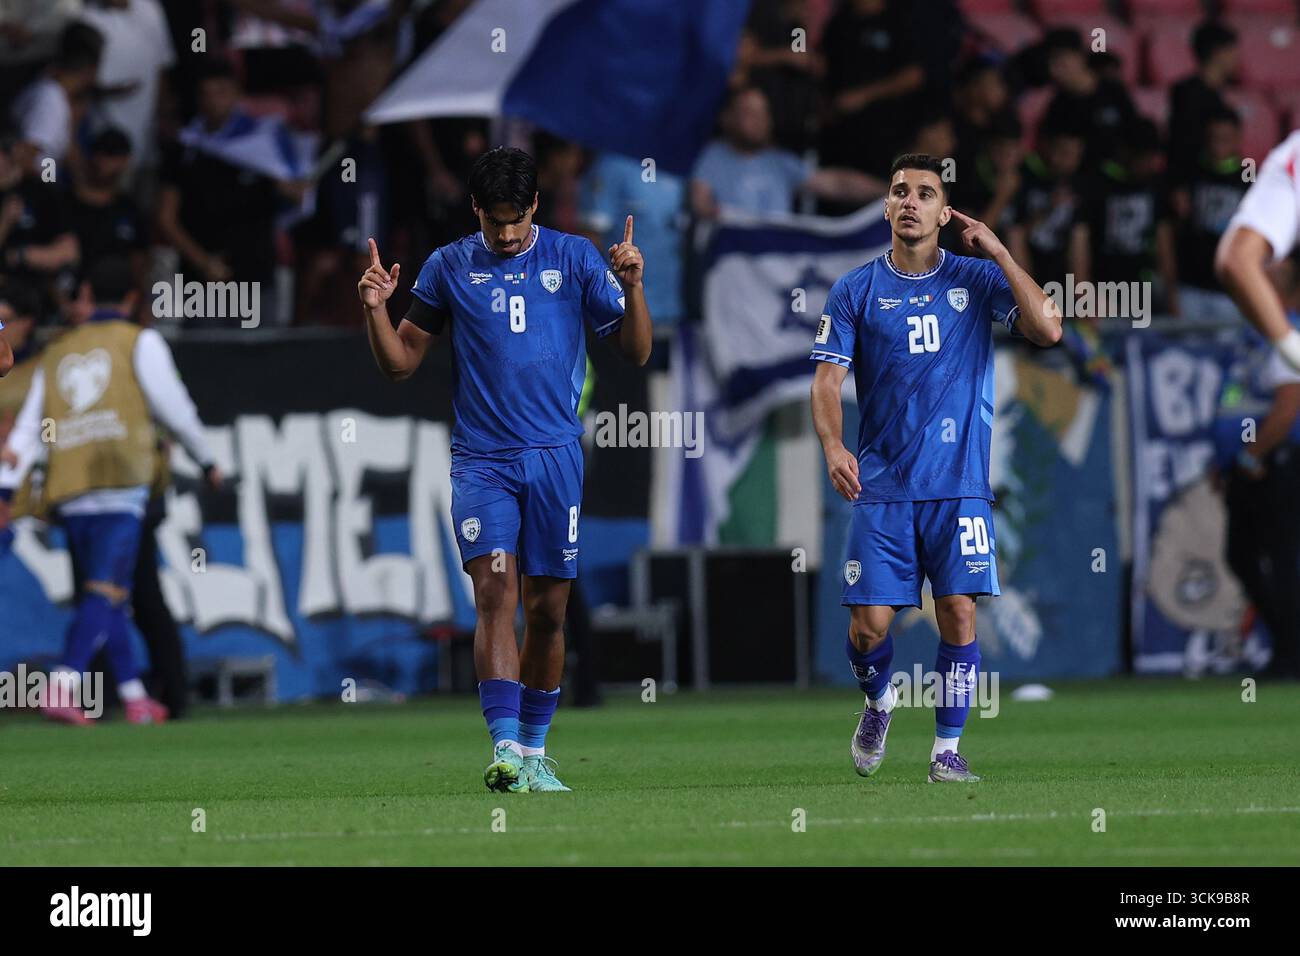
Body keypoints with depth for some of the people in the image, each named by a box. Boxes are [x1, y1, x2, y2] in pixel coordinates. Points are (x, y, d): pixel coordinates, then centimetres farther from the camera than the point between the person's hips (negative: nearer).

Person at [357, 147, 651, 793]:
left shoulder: (574, 259, 5)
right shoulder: (448, 268, 5)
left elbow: (635, 352, 5)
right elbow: (400, 363, 10)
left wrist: (632, 287, -12)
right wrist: (375, 310, -8)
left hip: (555, 458, 1)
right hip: (481, 462, -1)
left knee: (547, 609, 4)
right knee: (495, 592, -17)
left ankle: (534, 754, 18)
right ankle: (504, 752, -25)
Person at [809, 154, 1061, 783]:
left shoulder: (978, 278, 5)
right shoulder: (856, 291, 4)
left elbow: (1046, 329, -9)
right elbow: (826, 380, -1)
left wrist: (997, 252, -9)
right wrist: (833, 446, -19)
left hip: (960, 483, 0)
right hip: (882, 487, 0)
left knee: (959, 613, -6)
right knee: (870, 622, -4)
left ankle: (947, 749, 7)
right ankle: (878, 701, 28)